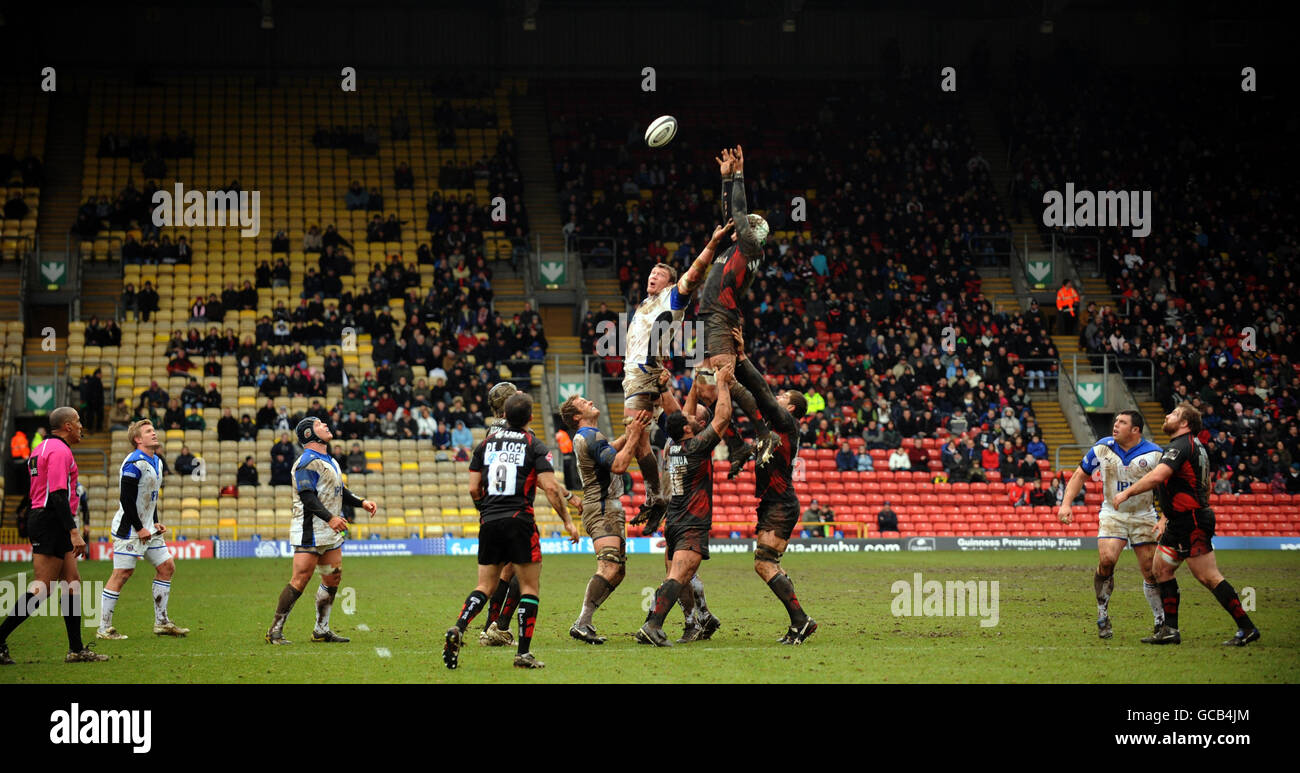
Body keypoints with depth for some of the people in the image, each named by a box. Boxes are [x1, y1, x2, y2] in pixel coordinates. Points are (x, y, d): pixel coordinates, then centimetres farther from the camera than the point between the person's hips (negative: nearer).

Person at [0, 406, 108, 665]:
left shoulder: (43, 448, 18)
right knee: (42, 589, -11)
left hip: (40, 518, 11)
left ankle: (77, 650, 9)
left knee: (73, 584, 9)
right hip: (51, 524, -11)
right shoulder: (60, 450, -13)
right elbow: (59, 495, -21)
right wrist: (74, 532, -24)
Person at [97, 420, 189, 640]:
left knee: (167, 566, 9)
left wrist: (155, 523, 13)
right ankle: (103, 629, -3)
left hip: (147, 529, 10)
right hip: (129, 530, -10)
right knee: (122, 573, -8)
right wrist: (139, 528, -18)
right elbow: (126, 499, -21)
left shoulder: (156, 461, 13)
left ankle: (161, 622, 16)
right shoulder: (135, 463, -18)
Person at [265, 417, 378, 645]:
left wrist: (362, 502, 13)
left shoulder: (330, 461, 19)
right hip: (309, 532, -9)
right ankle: (275, 631, -7)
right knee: (300, 581, -12)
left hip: (331, 532, 9)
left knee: (333, 578, 9)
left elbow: (339, 491, 28)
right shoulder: (307, 462, -12)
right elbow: (308, 497, -21)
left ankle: (321, 630, 18)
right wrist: (330, 518, -31)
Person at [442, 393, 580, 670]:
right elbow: (550, 488, -8)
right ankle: (523, 653, -2)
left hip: (489, 522, 4)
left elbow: (473, 488, 10)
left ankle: (457, 629, -13)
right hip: (519, 520, -4)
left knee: (485, 586, 11)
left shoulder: (486, 443, 12)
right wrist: (568, 521, -1)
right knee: (529, 587, 4)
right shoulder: (535, 446, 0)